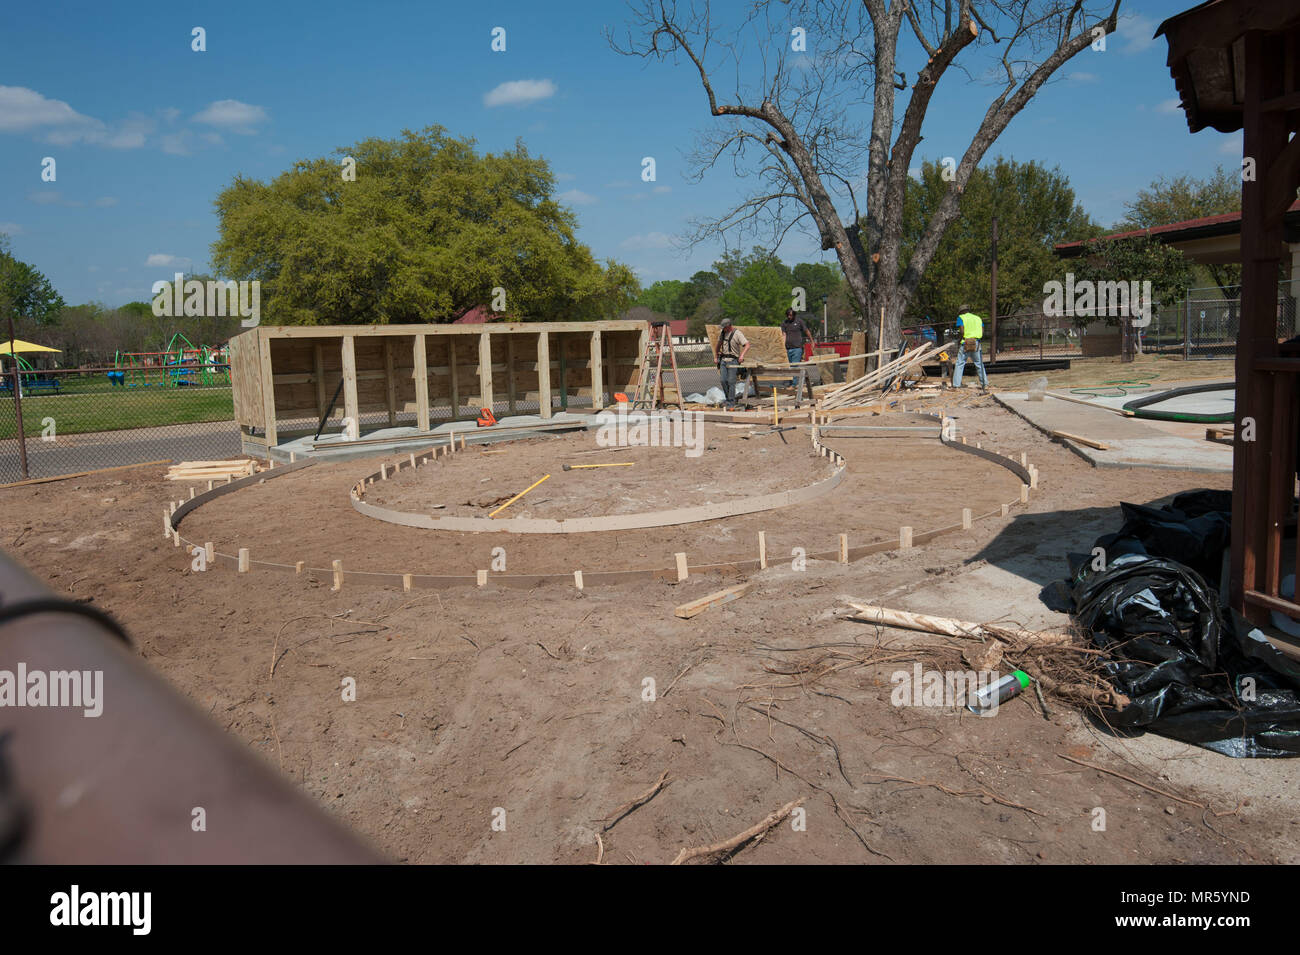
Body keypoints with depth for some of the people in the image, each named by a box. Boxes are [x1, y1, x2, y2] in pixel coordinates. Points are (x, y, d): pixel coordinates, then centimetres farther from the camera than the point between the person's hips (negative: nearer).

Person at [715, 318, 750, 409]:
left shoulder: (737, 333, -10)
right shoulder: (721, 332, 10)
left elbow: (747, 345, -17)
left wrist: (742, 355, -30)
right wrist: (716, 354, 29)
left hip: (733, 360, -5)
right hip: (723, 359, 5)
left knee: (731, 381, -8)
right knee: (724, 381, -1)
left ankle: (731, 402, -2)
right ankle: (728, 398, 15)